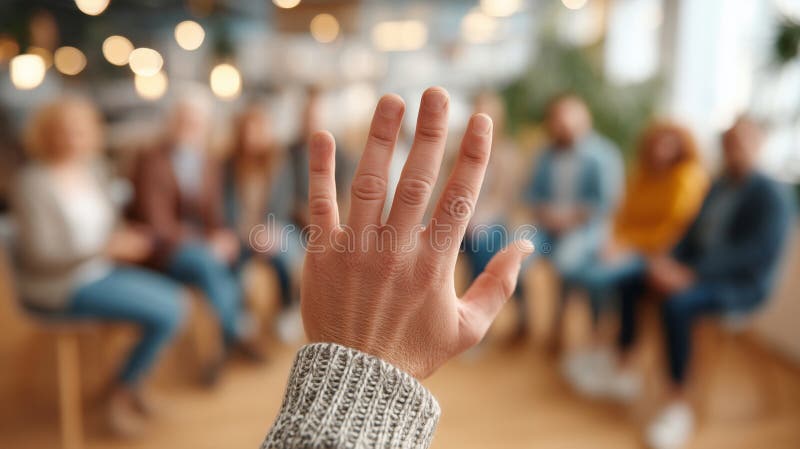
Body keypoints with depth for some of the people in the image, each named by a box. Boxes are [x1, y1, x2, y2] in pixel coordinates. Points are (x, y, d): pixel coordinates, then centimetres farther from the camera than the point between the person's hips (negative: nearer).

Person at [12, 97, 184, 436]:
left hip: (99, 271, 8)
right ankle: (121, 394, 3)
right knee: (165, 312, -17)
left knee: (174, 297, -3)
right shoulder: (36, 183, -19)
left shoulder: (91, 169, 4)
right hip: (61, 287, -8)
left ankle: (130, 383, 12)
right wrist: (107, 247, -26)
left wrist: (127, 237, -6)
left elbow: (107, 222, 15)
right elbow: (41, 255, -21)